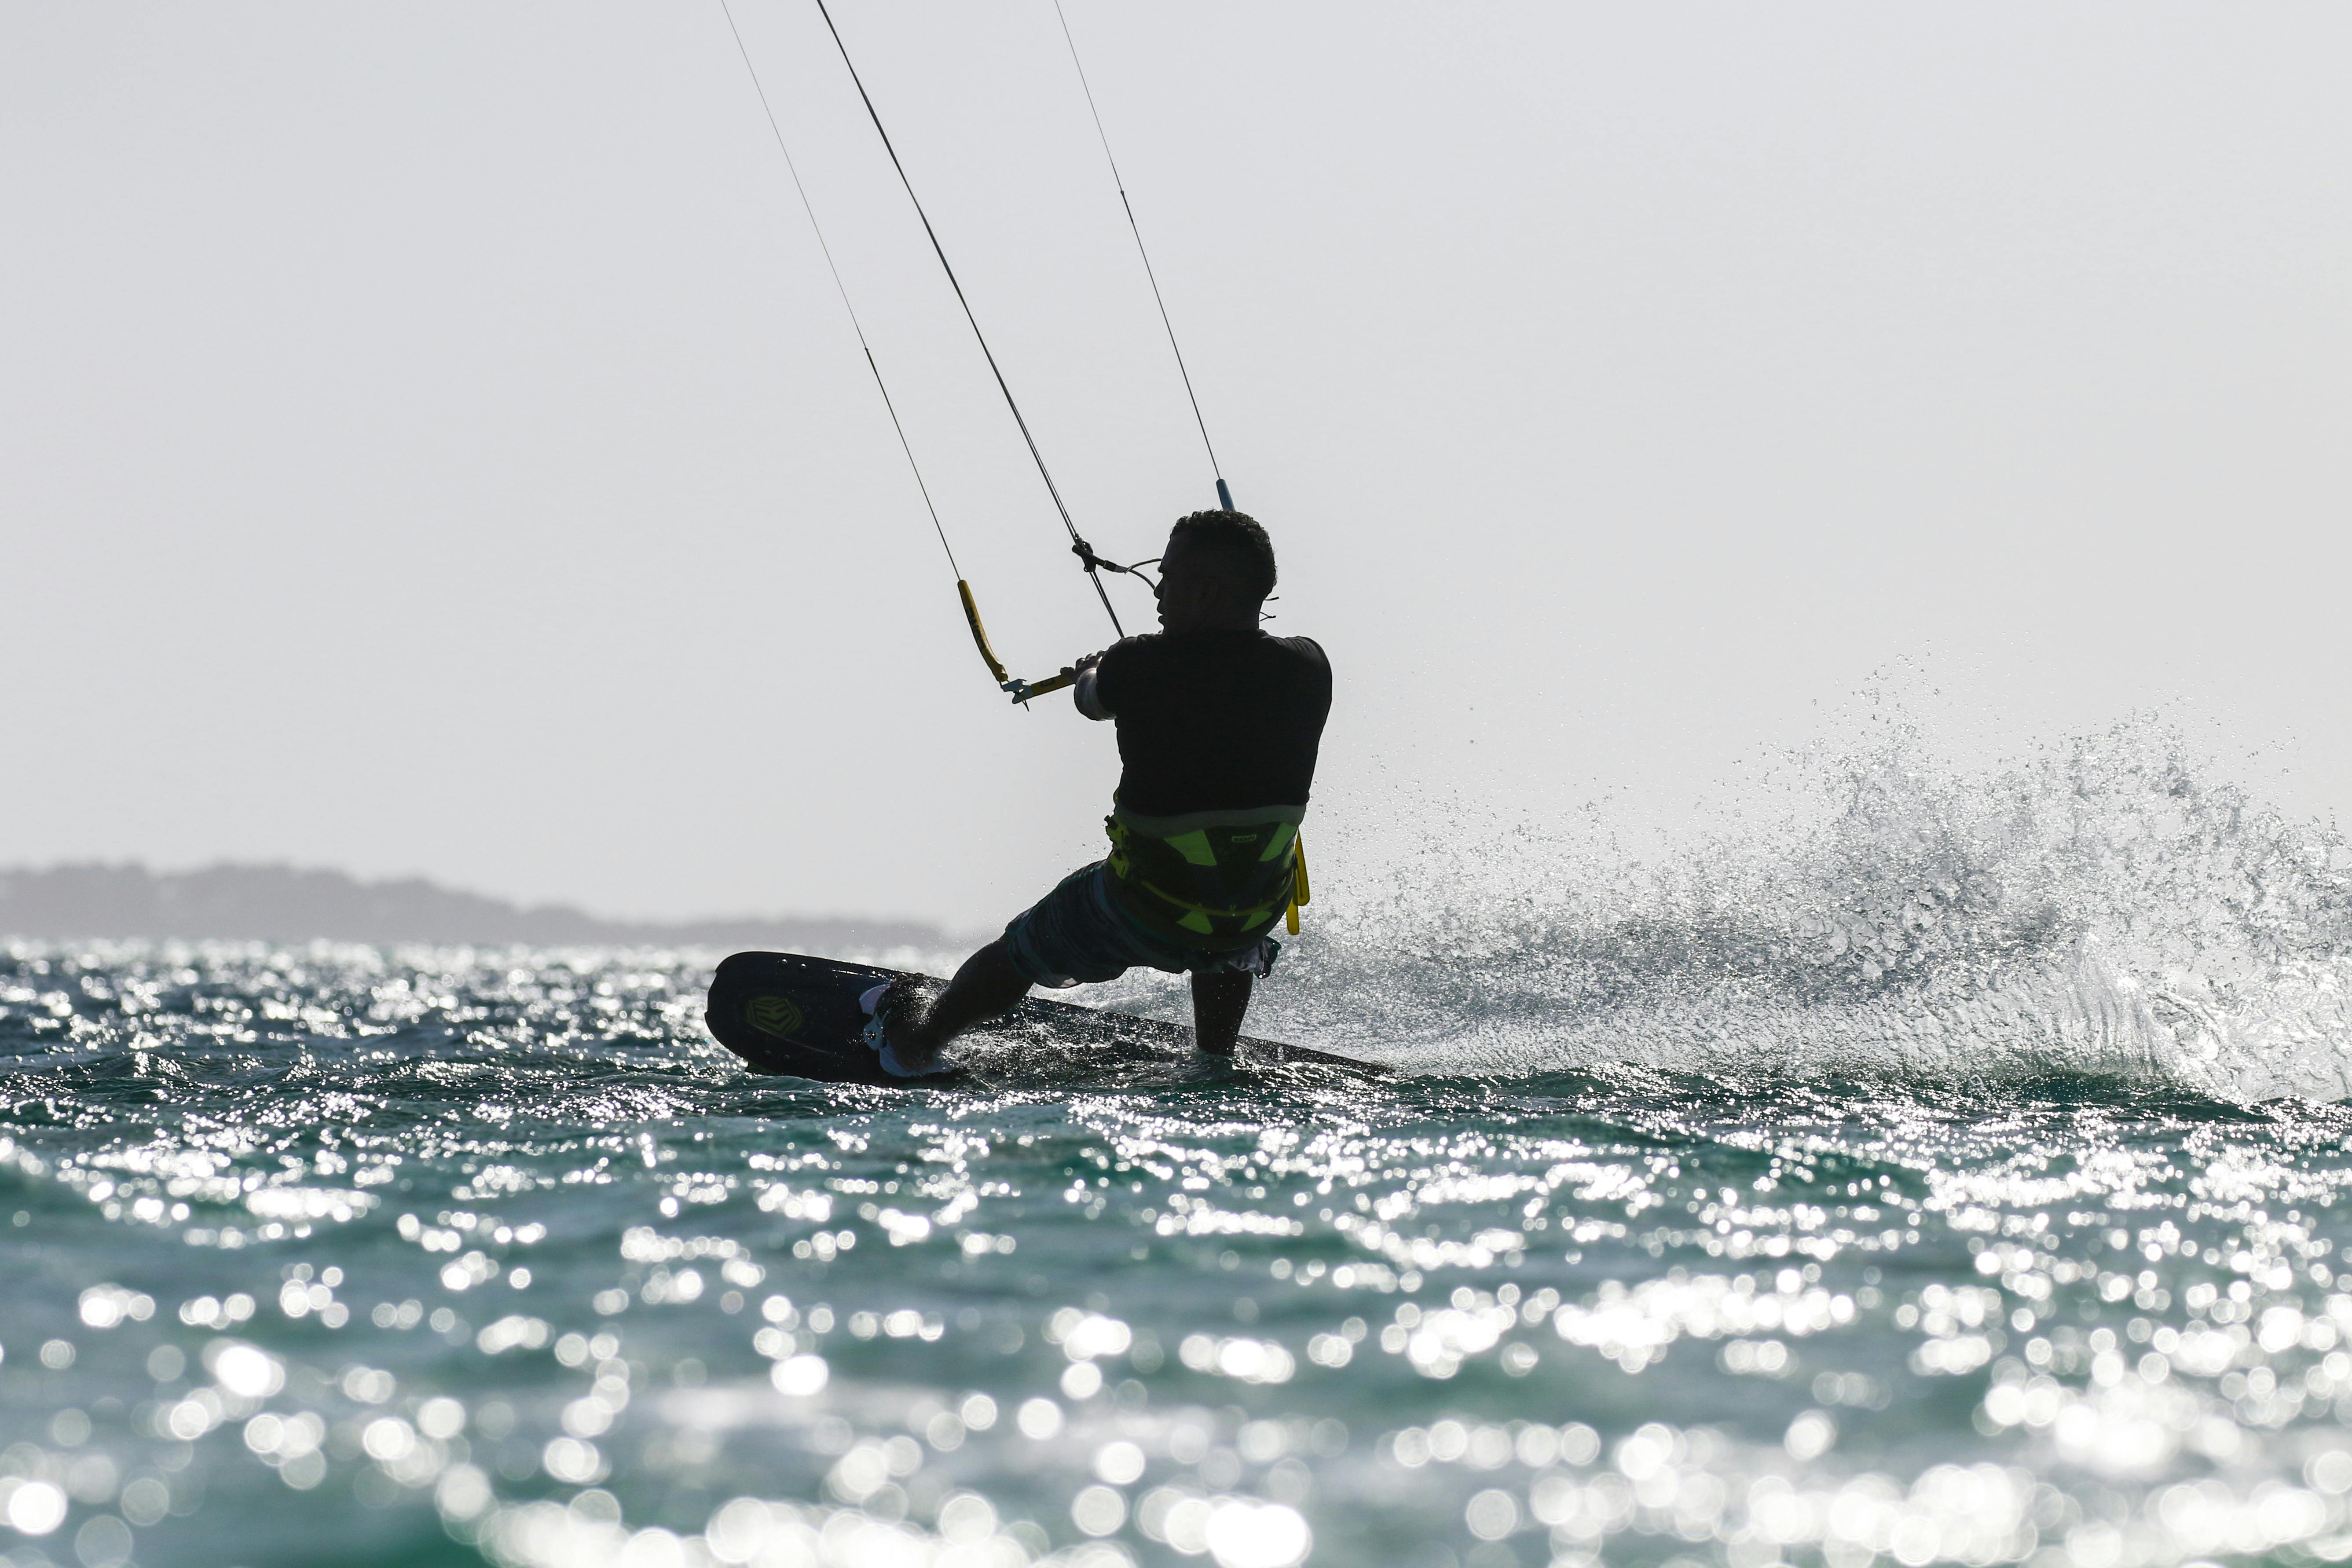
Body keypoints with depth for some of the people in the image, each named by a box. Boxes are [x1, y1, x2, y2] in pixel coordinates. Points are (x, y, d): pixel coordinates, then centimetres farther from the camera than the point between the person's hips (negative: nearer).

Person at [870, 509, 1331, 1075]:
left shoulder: (1141, 667, -19)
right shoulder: (1308, 668, -10)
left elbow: (1093, 702, 5)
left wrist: (1090, 674, 30)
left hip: (1143, 911, -3)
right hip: (1258, 912, 3)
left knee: (1020, 951, 27)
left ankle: (916, 1040, 47)